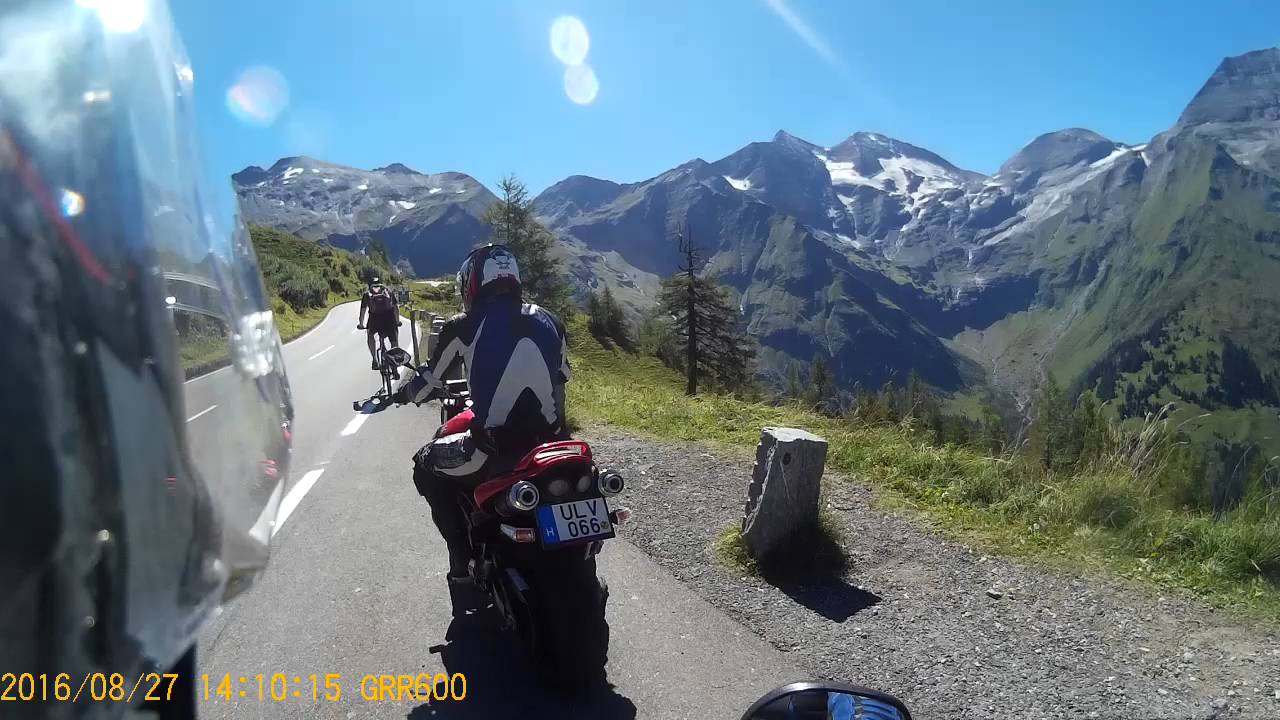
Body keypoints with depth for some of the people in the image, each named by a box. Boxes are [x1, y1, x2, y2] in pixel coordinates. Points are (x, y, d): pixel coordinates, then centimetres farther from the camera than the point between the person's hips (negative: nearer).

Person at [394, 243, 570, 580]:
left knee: (426, 468, 24)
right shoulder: (549, 320, 8)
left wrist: (403, 394, 29)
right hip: (553, 446, 4)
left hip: (496, 454, -4)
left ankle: (465, 560, 17)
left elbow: (427, 386, 7)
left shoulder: (463, 327, -3)